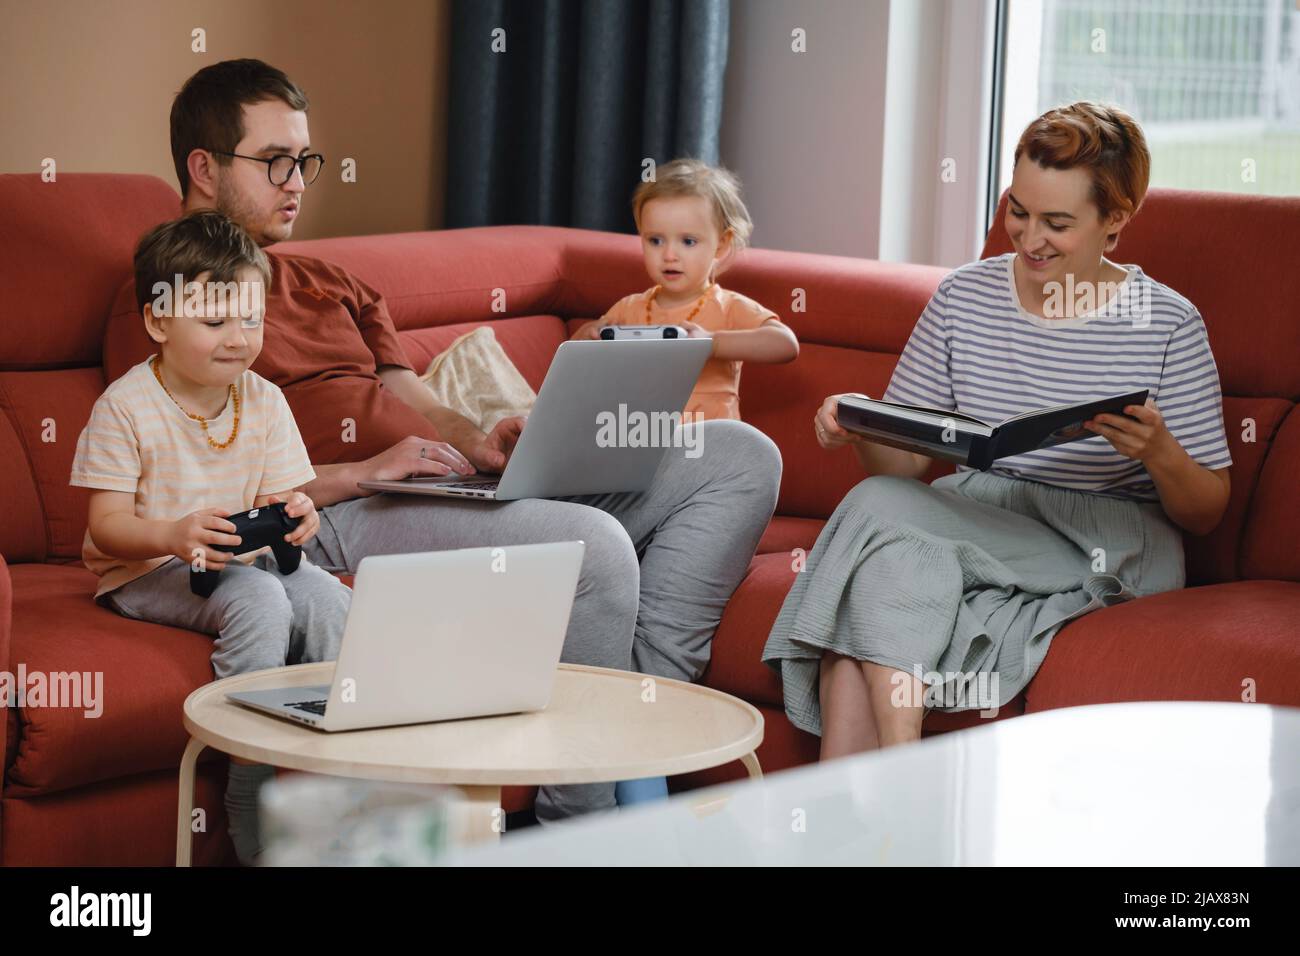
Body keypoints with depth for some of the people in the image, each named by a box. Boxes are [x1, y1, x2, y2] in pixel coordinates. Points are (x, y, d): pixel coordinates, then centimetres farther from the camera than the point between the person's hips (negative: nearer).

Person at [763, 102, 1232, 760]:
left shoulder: (1167, 325, 0)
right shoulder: (963, 298, 9)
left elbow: (1205, 513, 2)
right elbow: (904, 464, 11)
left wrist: (1161, 454, -20)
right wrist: (863, 432, -11)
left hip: (1112, 550, -4)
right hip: (973, 517, 4)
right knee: (877, 503, -32)